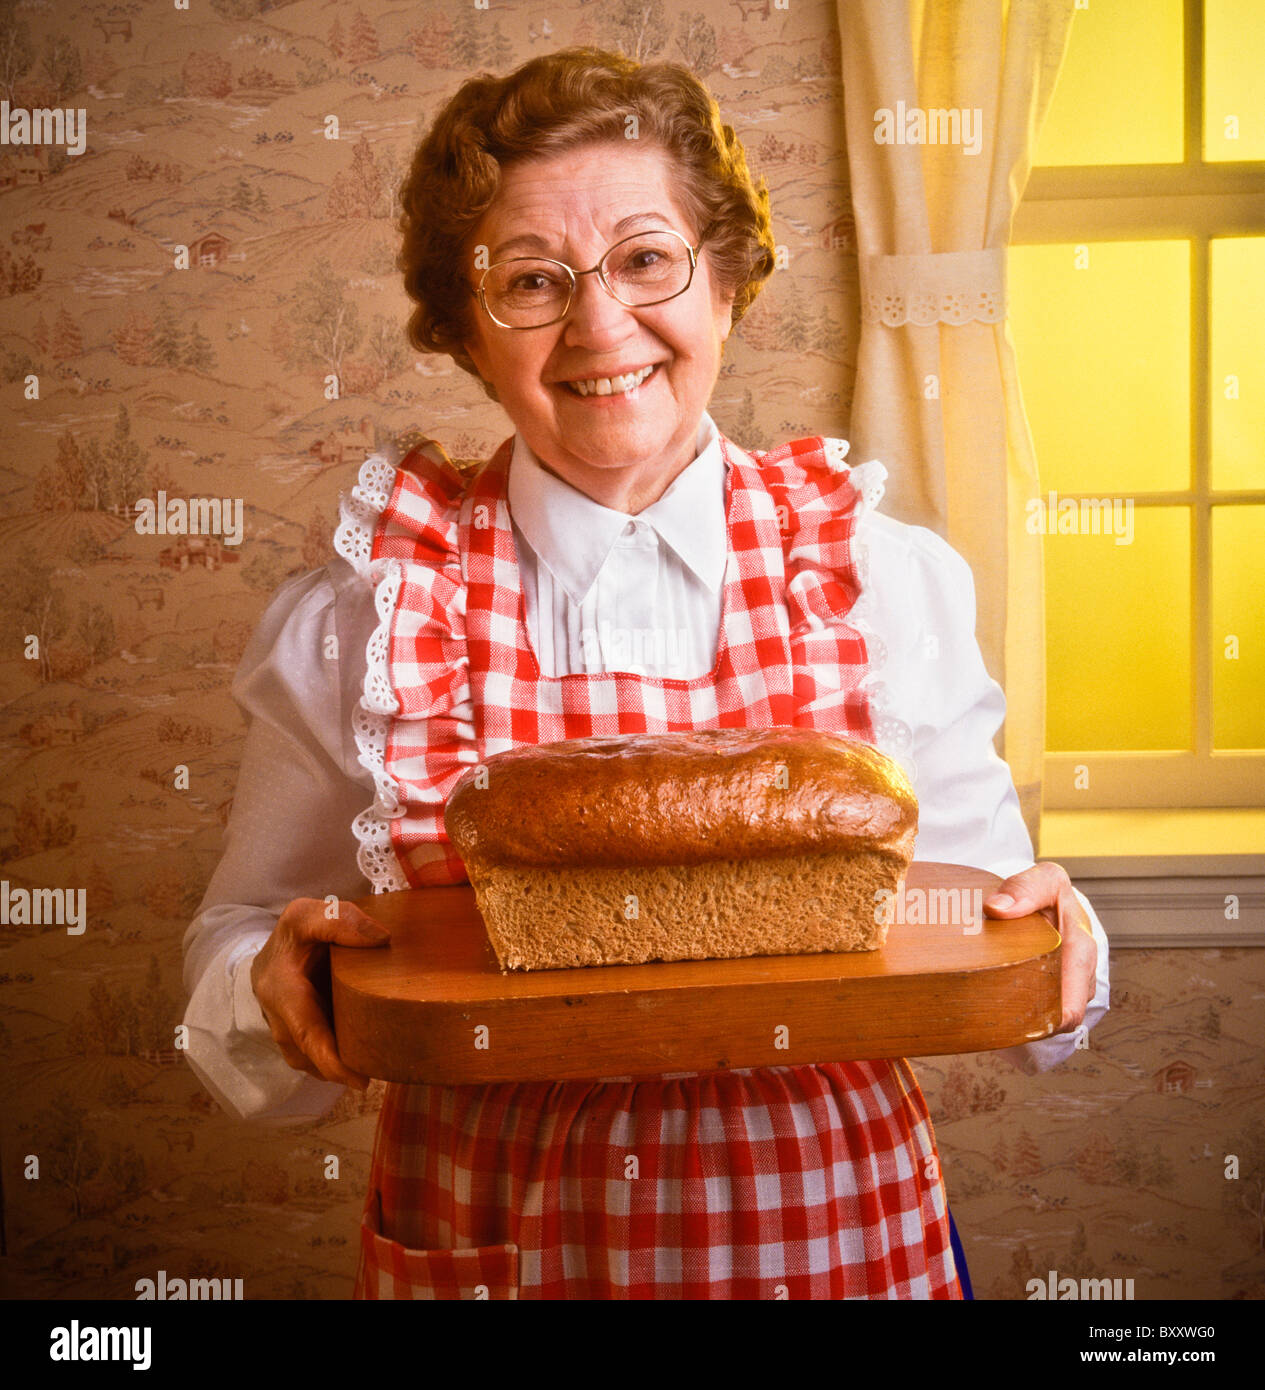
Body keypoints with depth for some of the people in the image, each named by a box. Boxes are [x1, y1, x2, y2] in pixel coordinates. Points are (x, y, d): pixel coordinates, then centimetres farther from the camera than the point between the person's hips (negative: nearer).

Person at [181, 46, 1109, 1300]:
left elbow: (972, 907, 4)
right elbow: (241, 939, 2)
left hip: (829, 1229, 1)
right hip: (480, 1236, 0)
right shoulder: (360, 613, -7)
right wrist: (274, 982, -19)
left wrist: (1056, 946, -17)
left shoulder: (890, 582, -5)